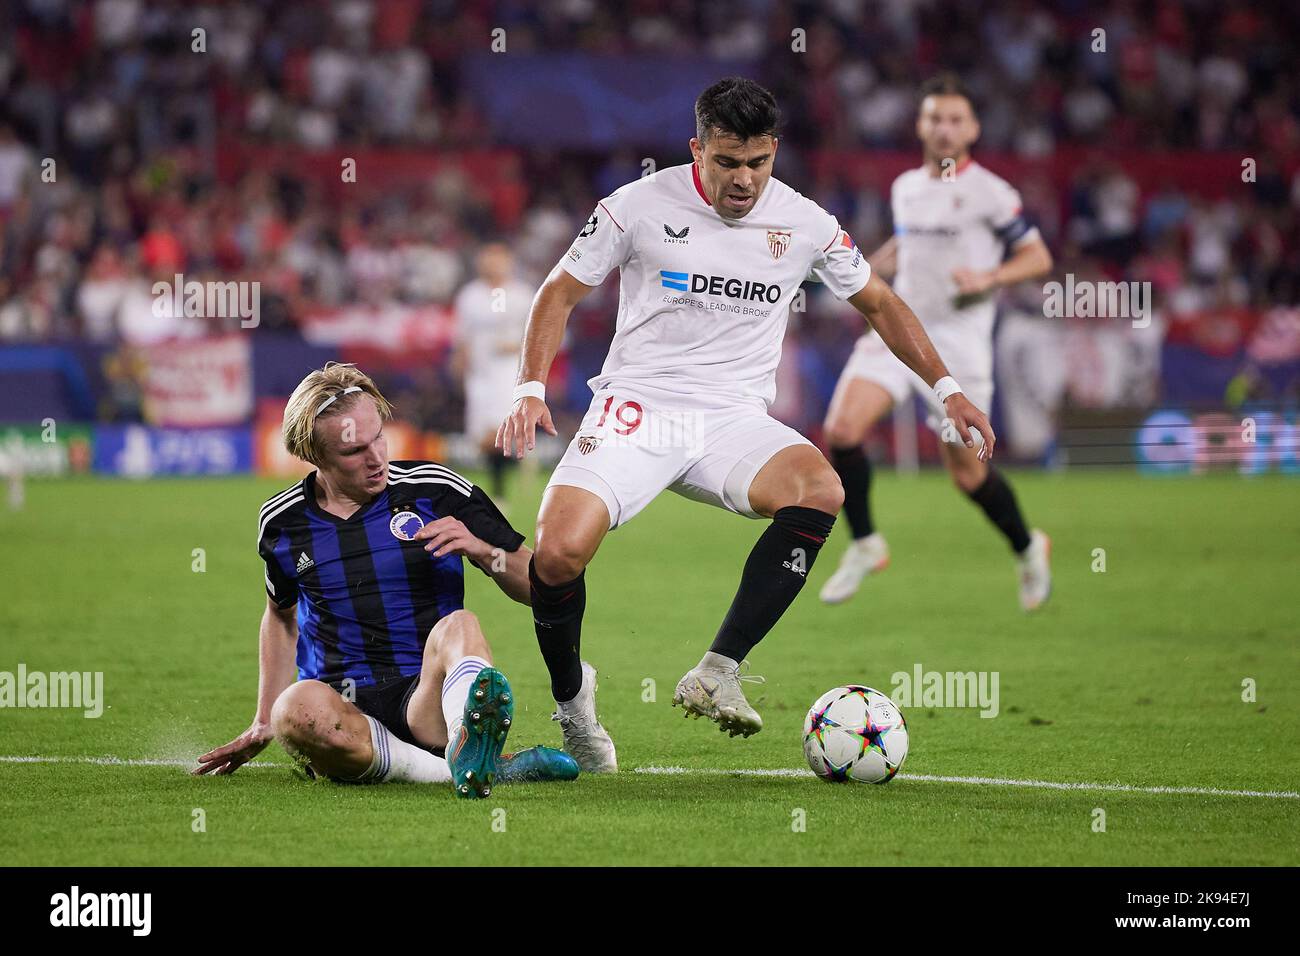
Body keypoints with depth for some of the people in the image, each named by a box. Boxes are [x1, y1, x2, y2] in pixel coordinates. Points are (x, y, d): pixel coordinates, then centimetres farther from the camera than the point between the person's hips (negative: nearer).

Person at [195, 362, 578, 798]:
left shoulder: (437, 490, 2)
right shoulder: (281, 521, 9)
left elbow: (536, 587, 7)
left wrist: (482, 550, -13)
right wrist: (264, 724, 23)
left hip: (427, 701, -1)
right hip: (345, 709, 1)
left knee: (458, 626, -34)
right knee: (298, 707, -36)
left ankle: (469, 747, -69)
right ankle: (500, 768, -37)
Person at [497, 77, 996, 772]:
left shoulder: (803, 222, 4)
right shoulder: (640, 206, -3)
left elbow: (878, 303, 19)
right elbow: (561, 292, 8)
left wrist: (945, 387, 13)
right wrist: (531, 386, -6)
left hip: (735, 419, 2)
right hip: (637, 407, -2)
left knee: (820, 490, -31)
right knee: (560, 551, -26)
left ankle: (716, 673, -28)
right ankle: (571, 695, 5)